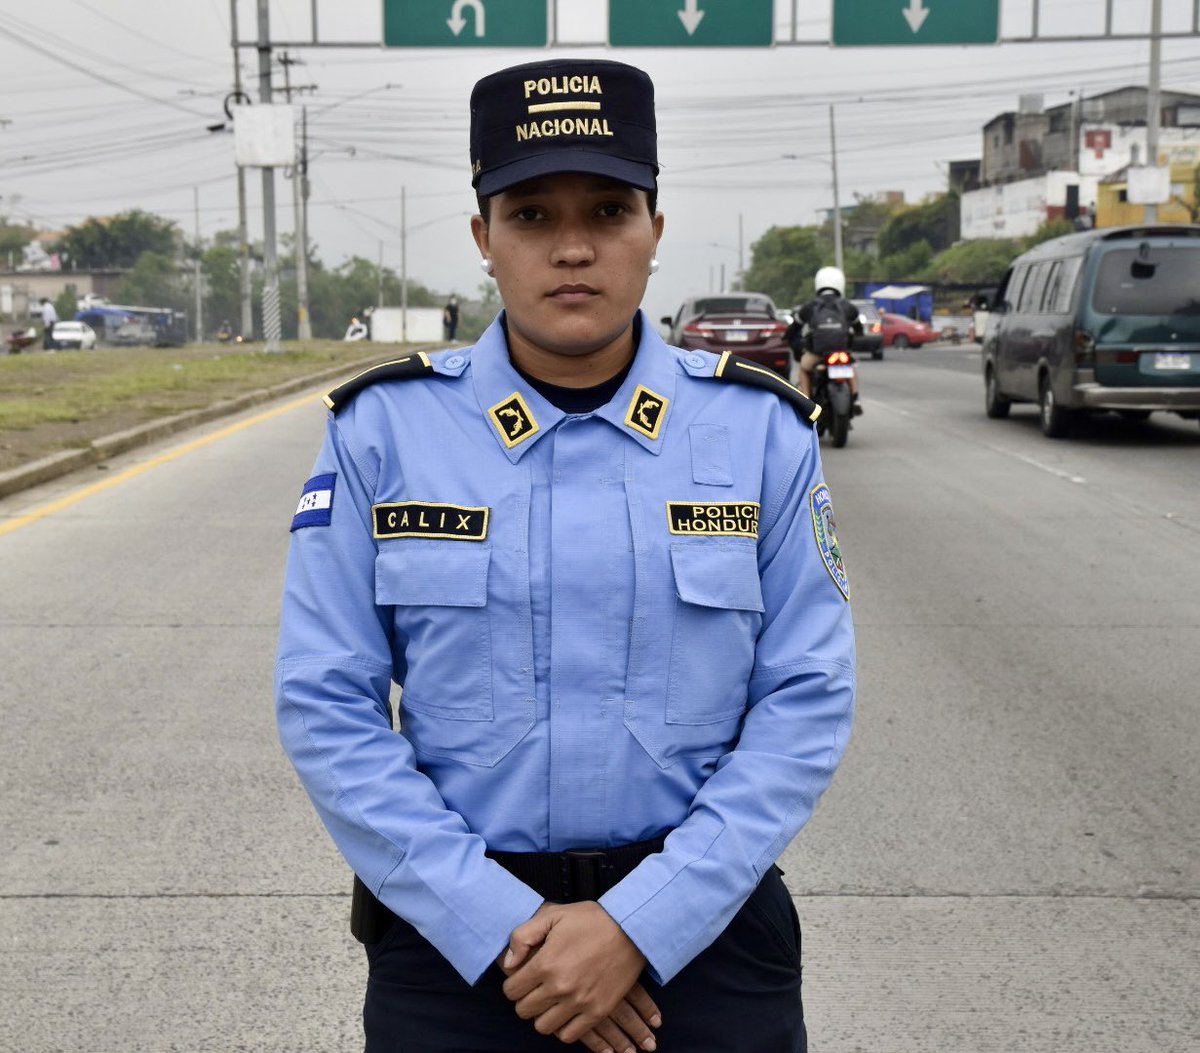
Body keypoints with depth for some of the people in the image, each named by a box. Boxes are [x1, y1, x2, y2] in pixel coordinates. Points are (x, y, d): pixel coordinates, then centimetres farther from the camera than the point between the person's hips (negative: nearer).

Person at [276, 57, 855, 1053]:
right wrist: (500, 929, -13)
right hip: (454, 938, 0)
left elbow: (807, 699, -6)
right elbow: (327, 706, -6)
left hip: (703, 924, 0)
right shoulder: (382, 428, -5)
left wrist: (639, 928, -14)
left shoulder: (761, 429, -4)